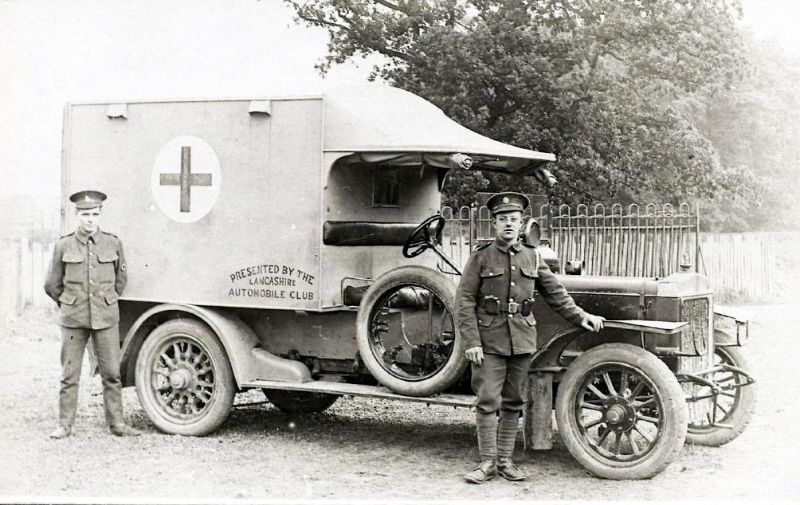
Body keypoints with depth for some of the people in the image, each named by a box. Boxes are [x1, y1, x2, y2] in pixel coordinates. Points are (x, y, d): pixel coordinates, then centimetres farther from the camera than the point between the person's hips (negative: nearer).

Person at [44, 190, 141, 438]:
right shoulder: (63, 246, -1)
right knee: (69, 374, 4)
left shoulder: (113, 243, 2)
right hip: (73, 319, 0)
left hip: (106, 318, 1)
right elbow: (52, 285, 10)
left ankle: (117, 423, 12)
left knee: (112, 373, 3)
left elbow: (121, 279, 17)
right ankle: (65, 425, 13)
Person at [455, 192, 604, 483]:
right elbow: (464, 301, -4)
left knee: (514, 403, 8)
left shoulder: (532, 258, 11)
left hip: (522, 340, 4)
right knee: (488, 401, -5)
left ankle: (505, 461, 18)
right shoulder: (481, 258, 0)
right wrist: (471, 342, -11)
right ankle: (487, 462, 4)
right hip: (489, 341, -4)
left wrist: (579, 316, 11)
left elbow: (555, 293, 19)